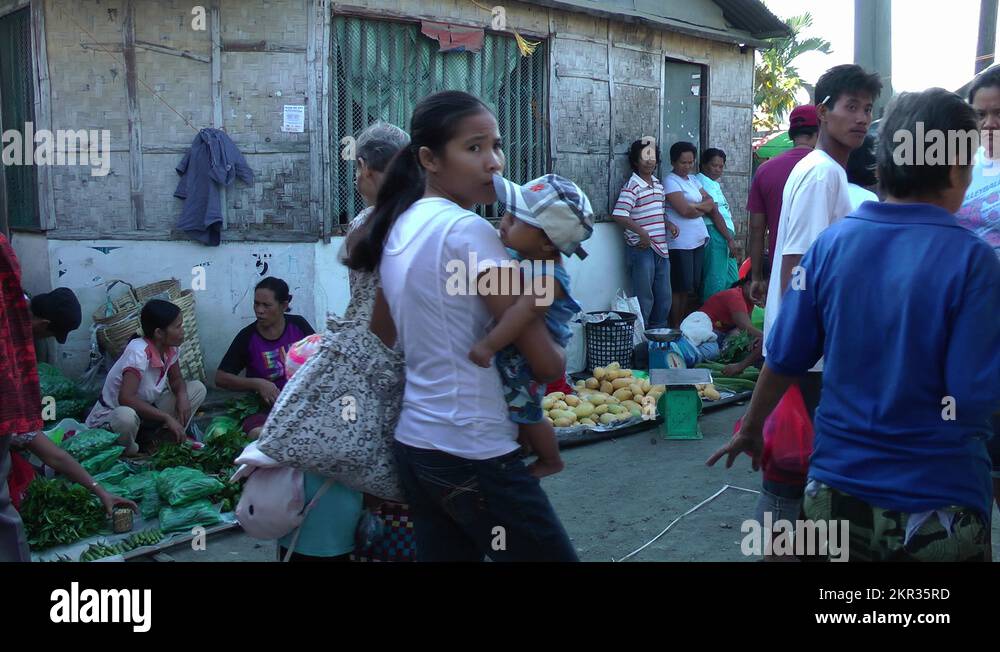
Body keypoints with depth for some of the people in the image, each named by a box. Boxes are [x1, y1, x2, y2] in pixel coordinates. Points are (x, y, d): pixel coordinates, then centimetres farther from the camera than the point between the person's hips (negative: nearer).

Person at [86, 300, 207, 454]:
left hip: (146, 410, 8)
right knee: (126, 416, -43)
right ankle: (128, 452, -12)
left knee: (197, 388, -1)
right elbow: (125, 398, -38)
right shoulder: (139, 353, -29)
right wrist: (167, 418, -36)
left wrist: (182, 395, -15)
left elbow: (176, 380, 10)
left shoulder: (170, 349, -7)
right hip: (110, 415, -8)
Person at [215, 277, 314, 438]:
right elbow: (221, 378, 2)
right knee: (258, 434, -35)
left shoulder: (298, 325, 4)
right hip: (266, 406, -1)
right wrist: (257, 384, -12)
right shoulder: (247, 337, -1)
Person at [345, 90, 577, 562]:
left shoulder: (398, 228, 8)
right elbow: (546, 364, -15)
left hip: (414, 444, 9)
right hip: (474, 456, -9)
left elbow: (380, 338, 19)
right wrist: (558, 356, 6)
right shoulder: (467, 230, -17)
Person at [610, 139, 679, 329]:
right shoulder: (632, 185, -11)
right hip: (641, 249, -8)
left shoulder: (658, 184, 14)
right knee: (644, 300, -2)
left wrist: (668, 224, 8)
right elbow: (619, 215, -20)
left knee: (664, 299, 13)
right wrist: (642, 233, -21)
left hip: (661, 248, 8)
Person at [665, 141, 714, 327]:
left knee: (693, 286, 8)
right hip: (680, 243, -7)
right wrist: (704, 208, 0)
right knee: (680, 288, -5)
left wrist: (695, 206, -9)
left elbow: (711, 203, 11)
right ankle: (676, 328, 1)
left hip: (698, 240, 8)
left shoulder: (693, 179, 17)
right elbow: (685, 210, -17)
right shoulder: (671, 181, -7)